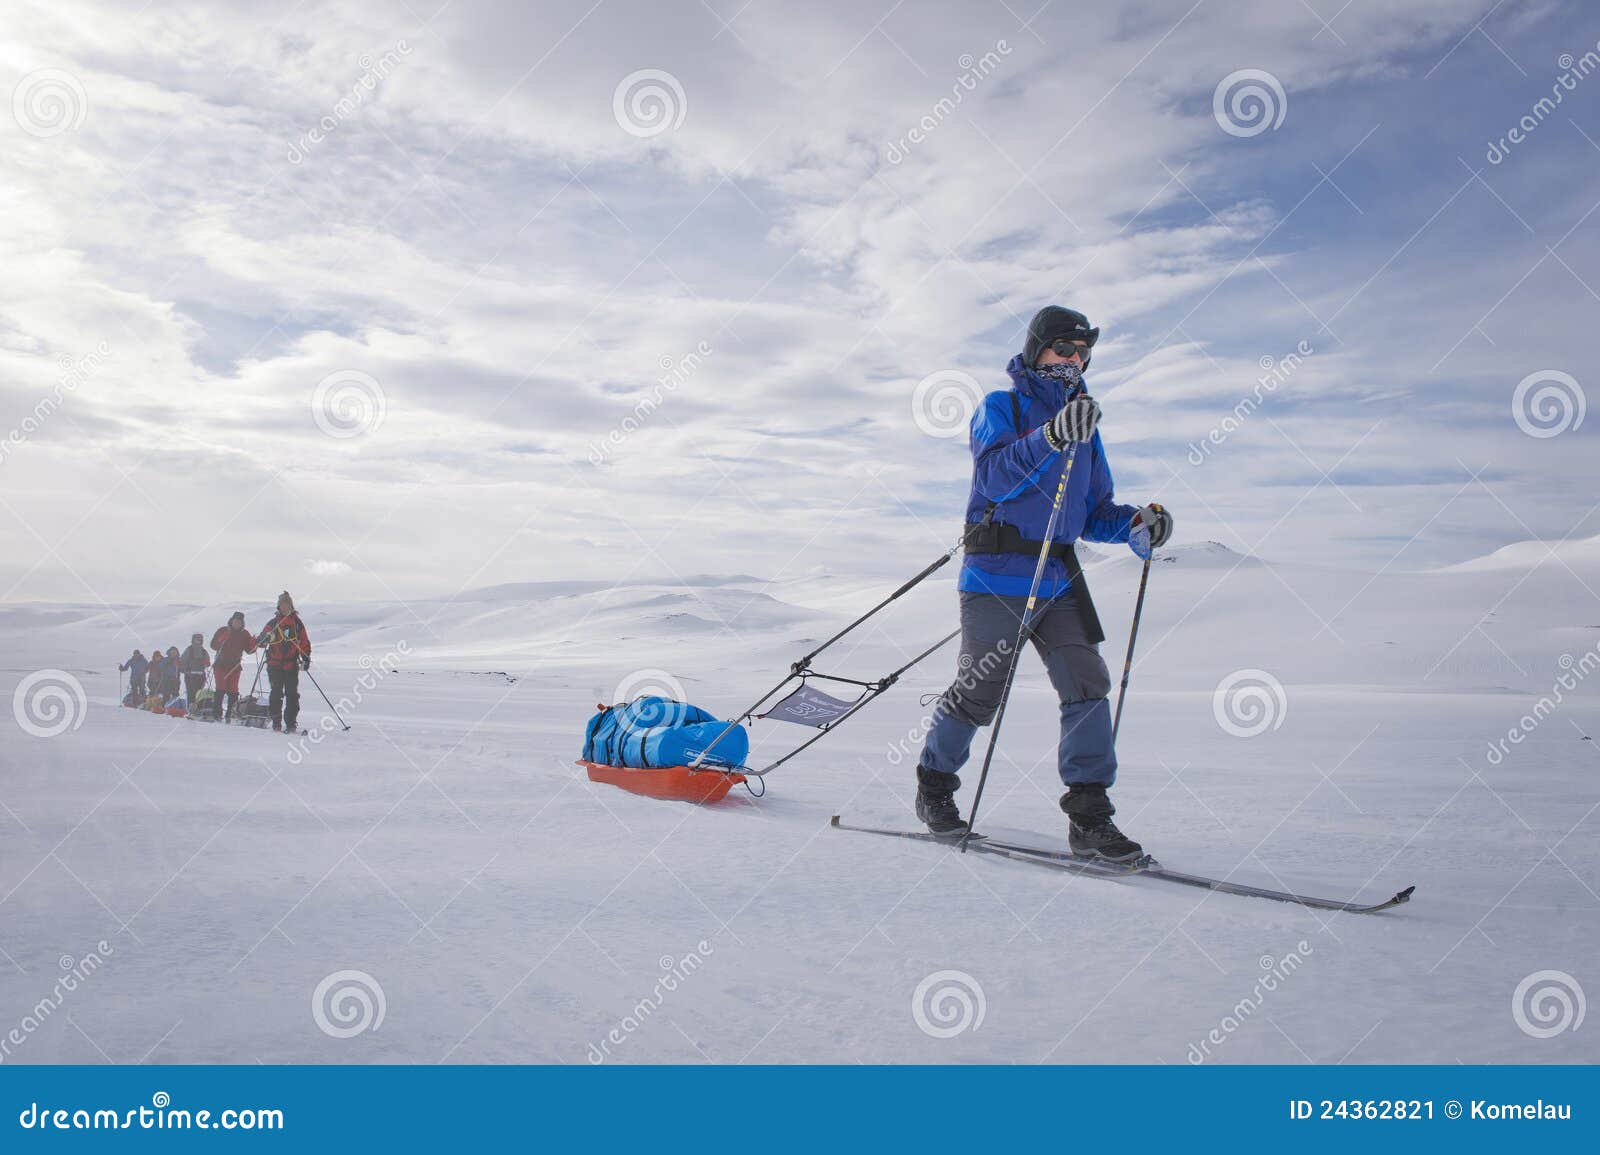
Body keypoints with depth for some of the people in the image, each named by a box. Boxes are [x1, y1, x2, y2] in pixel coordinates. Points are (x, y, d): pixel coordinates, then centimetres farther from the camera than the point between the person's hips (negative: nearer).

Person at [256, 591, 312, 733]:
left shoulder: (297, 623, 9)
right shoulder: (273, 623, 7)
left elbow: (305, 642, 13)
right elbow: (260, 641, 9)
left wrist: (306, 659, 1)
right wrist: (265, 639, -15)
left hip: (292, 665, 1)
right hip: (275, 664, 0)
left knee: (292, 695, -2)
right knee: (276, 694, -1)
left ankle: (291, 723, 0)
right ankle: (276, 722, 5)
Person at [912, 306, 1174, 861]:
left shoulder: (1083, 425, 19)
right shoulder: (999, 408, 1)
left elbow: (1093, 511, 18)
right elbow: (996, 476, -18)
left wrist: (1135, 524, -2)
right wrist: (1050, 438, -33)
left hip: (1059, 577, 6)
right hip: (998, 572, -6)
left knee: (1087, 685, -5)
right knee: (978, 691, -2)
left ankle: (1089, 814, -1)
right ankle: (935, 783, 21)